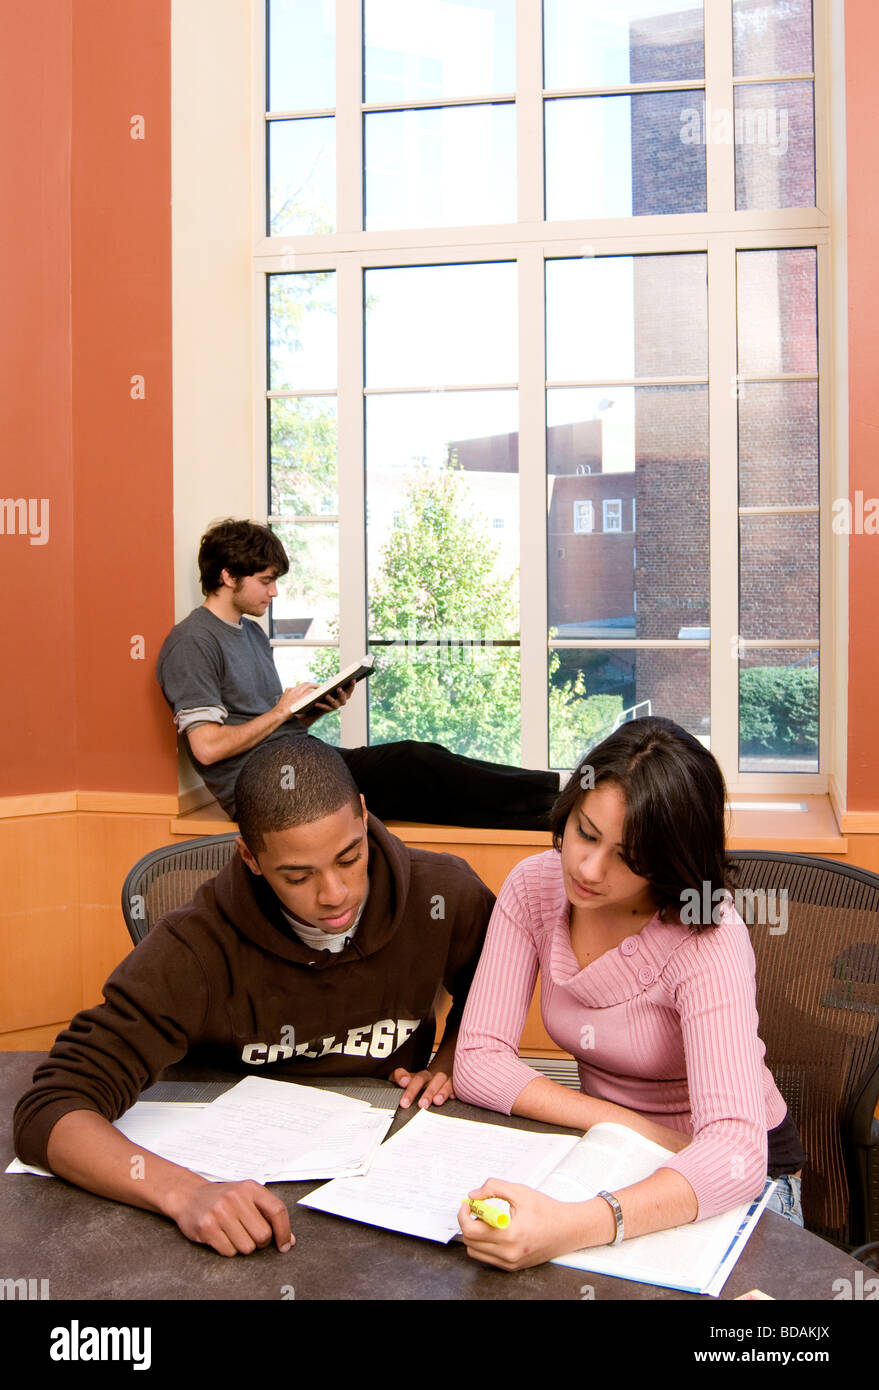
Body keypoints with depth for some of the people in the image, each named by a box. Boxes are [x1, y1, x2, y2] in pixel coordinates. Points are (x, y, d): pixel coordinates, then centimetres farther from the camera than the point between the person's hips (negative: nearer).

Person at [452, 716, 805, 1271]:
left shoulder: (708, 940, -26)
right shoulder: (534, 886, -12)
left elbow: (735, 1151, -36)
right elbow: (479, 1060, -13)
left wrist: (578, 1225, -51)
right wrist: (636, 1129, -23)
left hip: (742, 1175, -3)